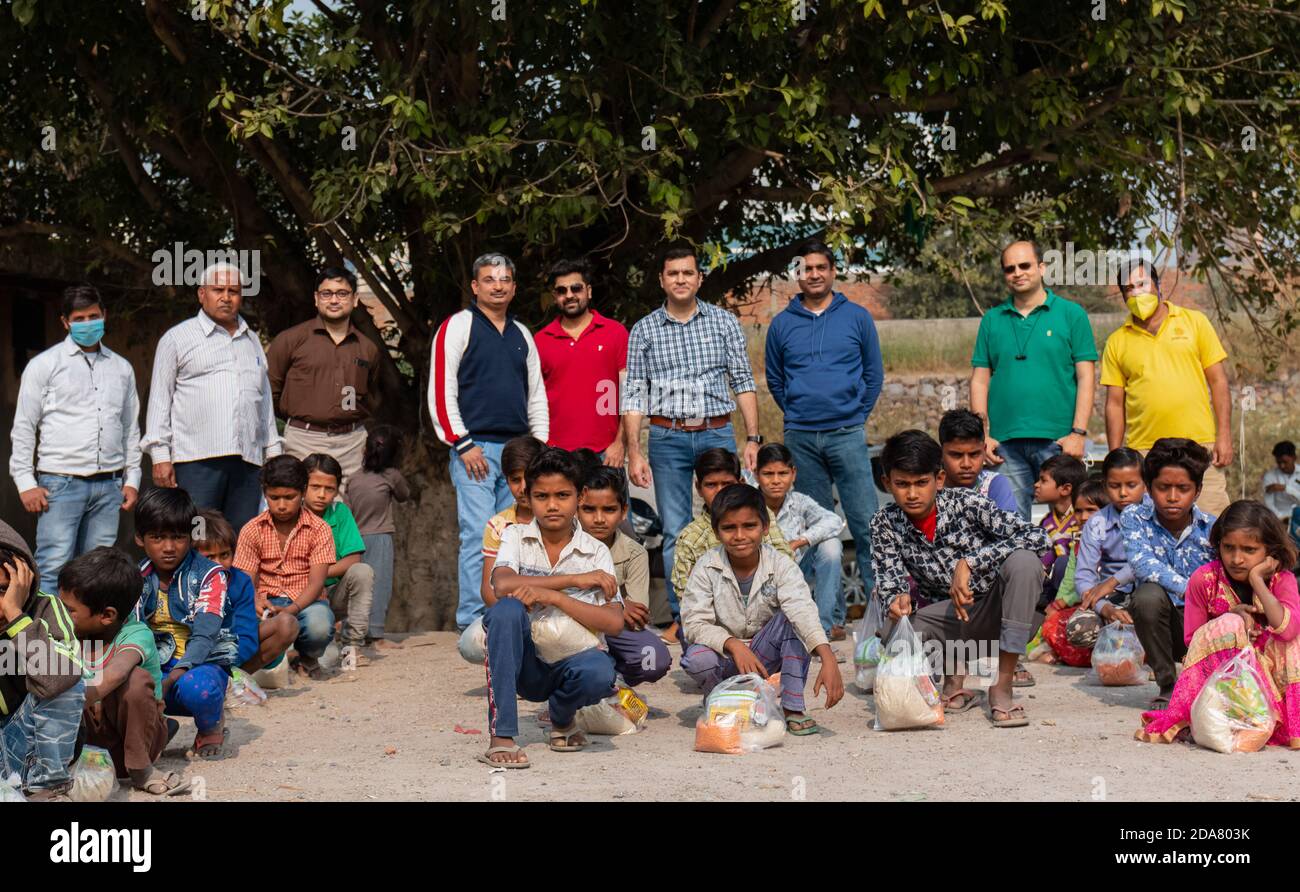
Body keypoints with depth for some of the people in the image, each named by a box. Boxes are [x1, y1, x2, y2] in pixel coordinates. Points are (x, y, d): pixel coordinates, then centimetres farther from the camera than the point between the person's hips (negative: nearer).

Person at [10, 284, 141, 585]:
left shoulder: (121, 368, 16)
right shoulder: (44, 365, 4)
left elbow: (131, 428, 20)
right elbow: (23, 428, 2)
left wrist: (132, 479, 13)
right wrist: (26, 482, -5)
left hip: (108, 485, 4)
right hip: (60, 483, -4)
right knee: (53, 569, -11)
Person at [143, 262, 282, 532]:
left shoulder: (252, 341, 22)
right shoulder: (177, 338, 8)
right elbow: (160, 398, 5)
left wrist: (273, 451, 19)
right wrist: (160, 454, -4)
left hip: (247, 460, 4)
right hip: (195, 459, -4)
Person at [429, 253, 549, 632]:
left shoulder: (522, 335, 19)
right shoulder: (456, 327, 1)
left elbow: (537, 395, 23)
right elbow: (441, 392, -6)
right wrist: (462, 444, -12)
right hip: (475, 448, -6)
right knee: (478, 535, -11)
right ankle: (473, 620, -8)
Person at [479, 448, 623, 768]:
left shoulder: (597, 553, 1)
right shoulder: (515, 537, 3)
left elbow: (614, 622, -11)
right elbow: (502, 586, -19)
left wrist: (552, 596, -20)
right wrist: (574, 579, -17)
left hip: (571, 660, 0)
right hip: (525, 662, 0)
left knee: (599, 670, -36)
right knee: (507, 609, -31)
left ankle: (562, 717, 3)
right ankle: (501, 736, -30)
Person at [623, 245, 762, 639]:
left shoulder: (724, 322, 7)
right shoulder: (644, 330, 6)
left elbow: (743, 382, 7)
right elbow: (634, 395, 5)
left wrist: (753, 438, -1)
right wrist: (634, 452, -2)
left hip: (717, 433, 0)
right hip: (667, 439, 0)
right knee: (675, 534, 2)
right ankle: (682, 616, 9)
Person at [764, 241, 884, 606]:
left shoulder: (857, 317, 5)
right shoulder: (782, 323, 8)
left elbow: (874, 372, 10)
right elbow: (774, 378, 17)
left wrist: (856, 416, 5)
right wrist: (797, 416, 11)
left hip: (847, 435, -2)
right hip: (800, 439, 2)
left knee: (865, 522, -8)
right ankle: (831, 615, 12)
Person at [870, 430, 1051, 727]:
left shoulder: (965, 503, -14)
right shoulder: (885, 524, -4)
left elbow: (1038, 537, -23)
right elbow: (889, 577, -11)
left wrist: (969, 563, -31)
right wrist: (896, 600, -36)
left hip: (996, 610, -1)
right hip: (951, 619, 2)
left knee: (1023, 561, -32)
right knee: (893, 632, -30)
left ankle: (1001, 686, -24)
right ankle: (954, 681, 3)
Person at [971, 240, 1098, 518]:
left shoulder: (1071, 314, 4)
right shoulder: (992, 320, 12)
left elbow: (1086, 378, 0)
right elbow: (980, 380, 11)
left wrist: (1078, 433, -8)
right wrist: (982, 435, 2)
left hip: (1058, 441, -2)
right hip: (1005, 443, 2)